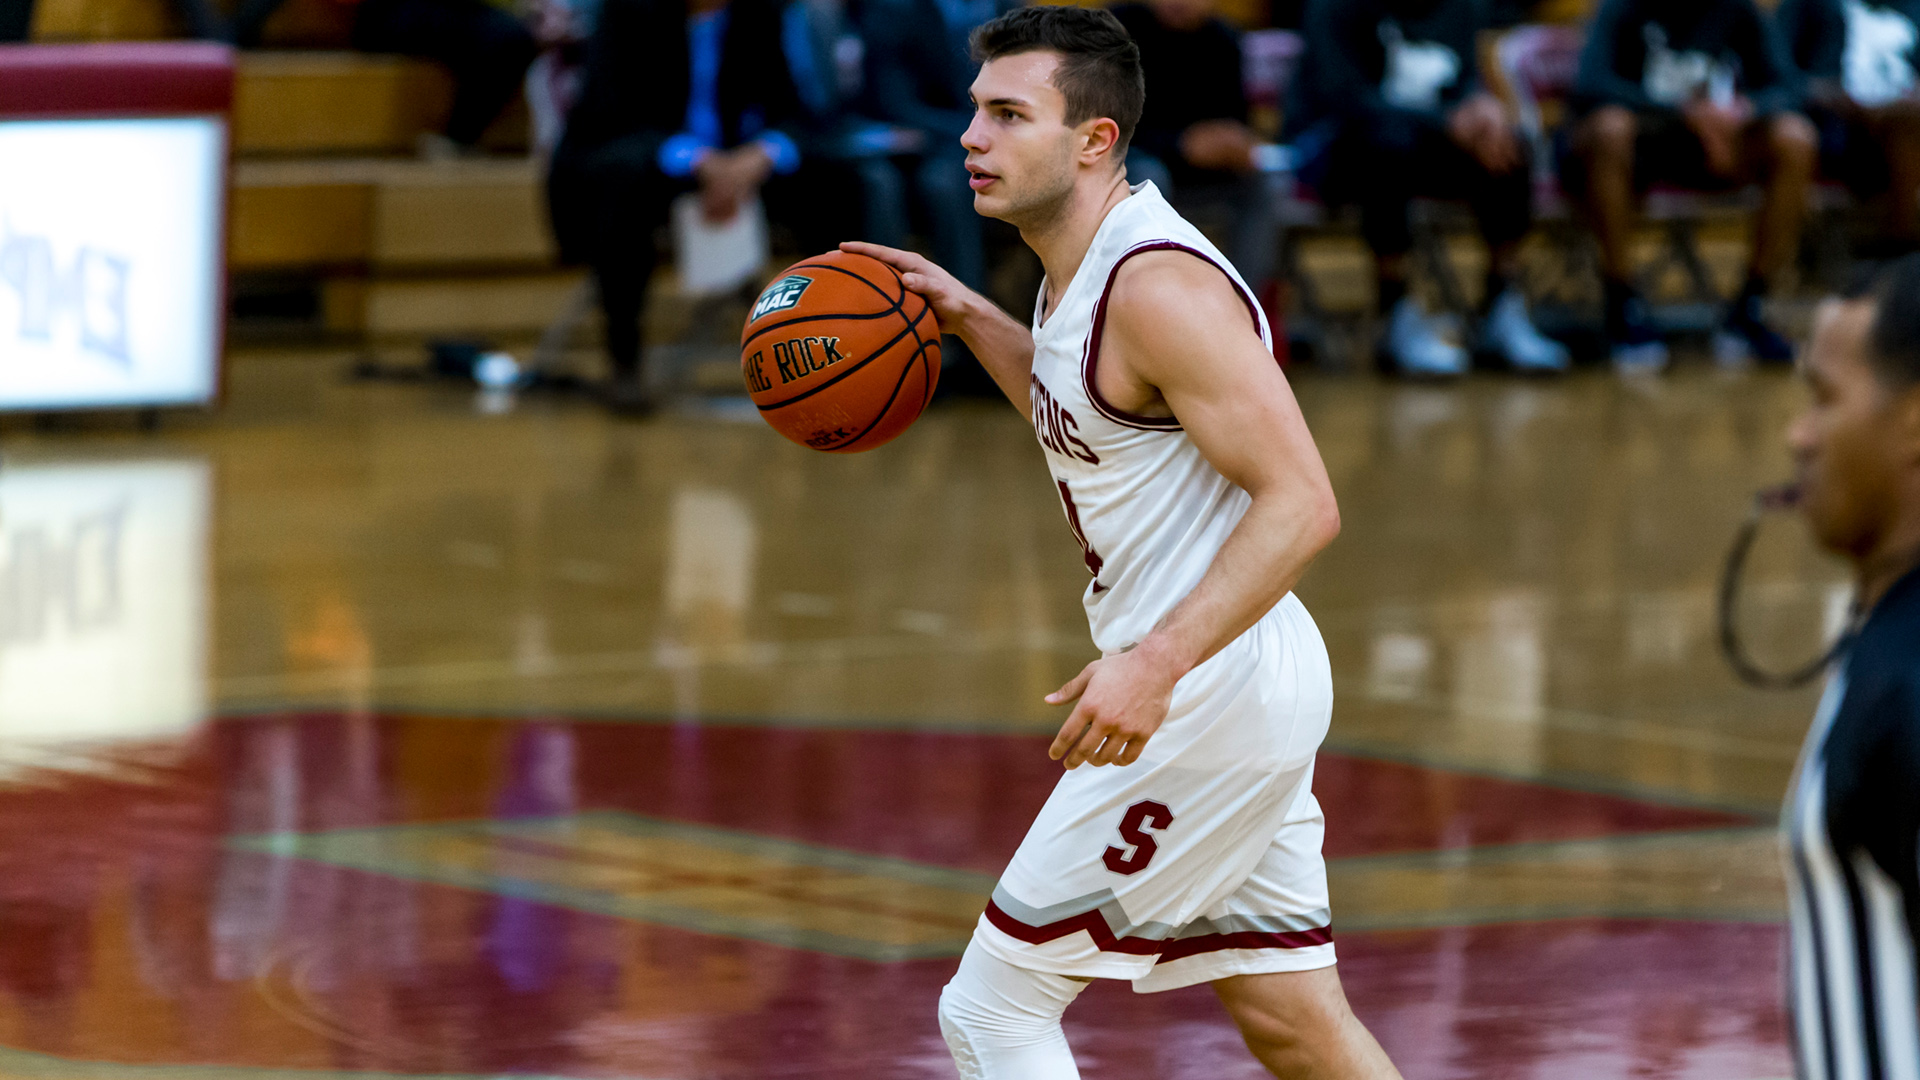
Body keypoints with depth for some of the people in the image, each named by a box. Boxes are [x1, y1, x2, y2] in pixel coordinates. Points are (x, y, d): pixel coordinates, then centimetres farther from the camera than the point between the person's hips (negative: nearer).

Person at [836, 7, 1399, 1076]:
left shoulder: (1159, 283, -19)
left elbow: (1303, 503, -25)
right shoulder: (1084, 266, 11)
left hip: (1213, 692, -10)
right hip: (1218, 682, 10)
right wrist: (969, 318, 20)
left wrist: (1157, 662, -34)